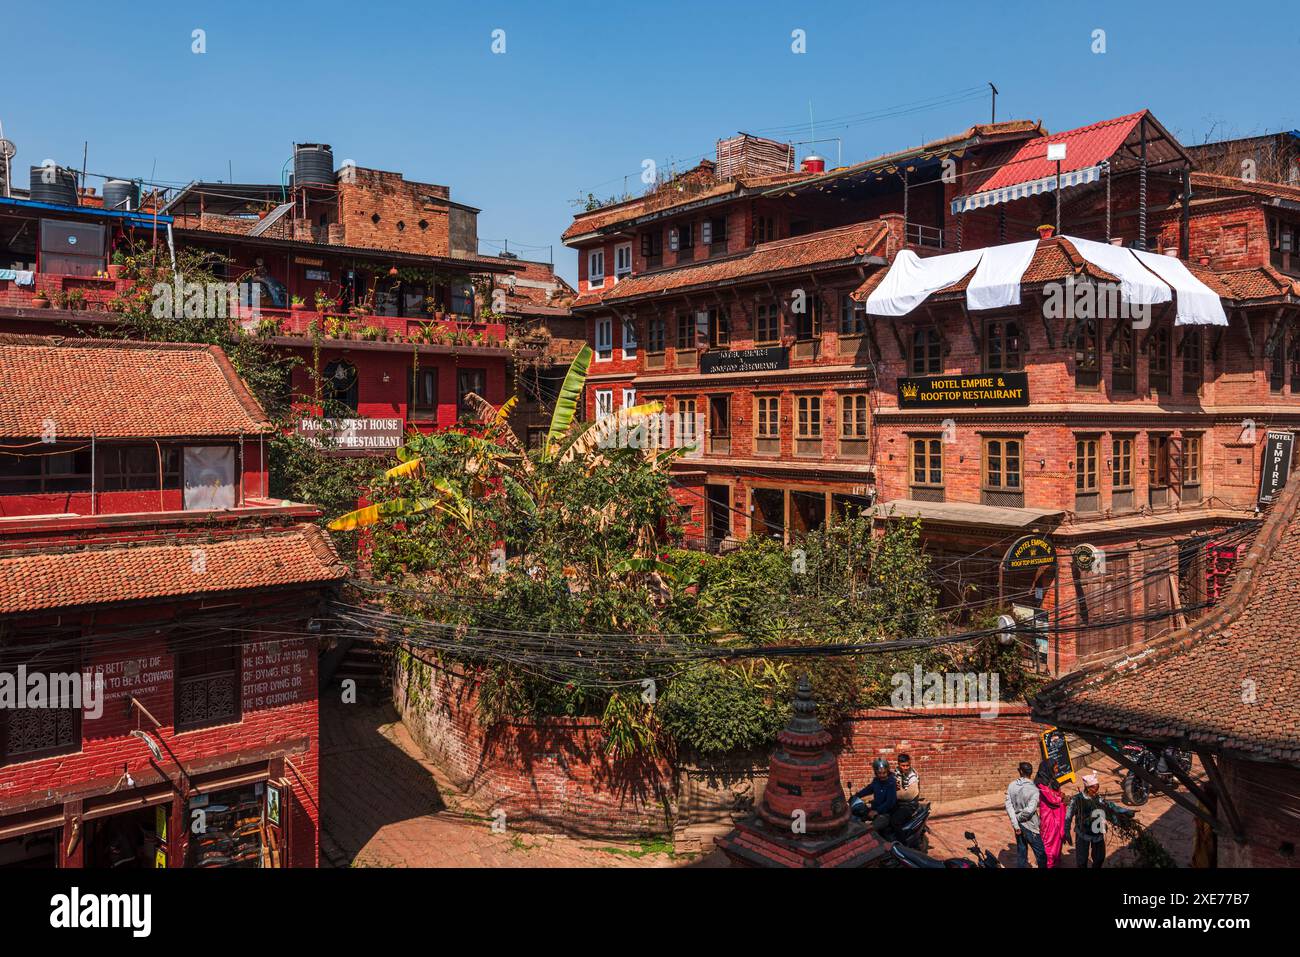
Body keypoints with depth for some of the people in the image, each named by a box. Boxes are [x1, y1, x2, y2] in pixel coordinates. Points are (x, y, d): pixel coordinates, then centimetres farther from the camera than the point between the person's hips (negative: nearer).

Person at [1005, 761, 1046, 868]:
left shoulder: (1011, 786, -5)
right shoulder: (1033, 790, -18)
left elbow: (1008, 806, -10)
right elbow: (1030, 809, -26)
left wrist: (1015, 823, -8)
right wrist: (1019, 818, -8)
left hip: (1018, 825, 5)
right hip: (1030, 826, -5)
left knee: (1021, 851, 17)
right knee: (1040, 854, 9)